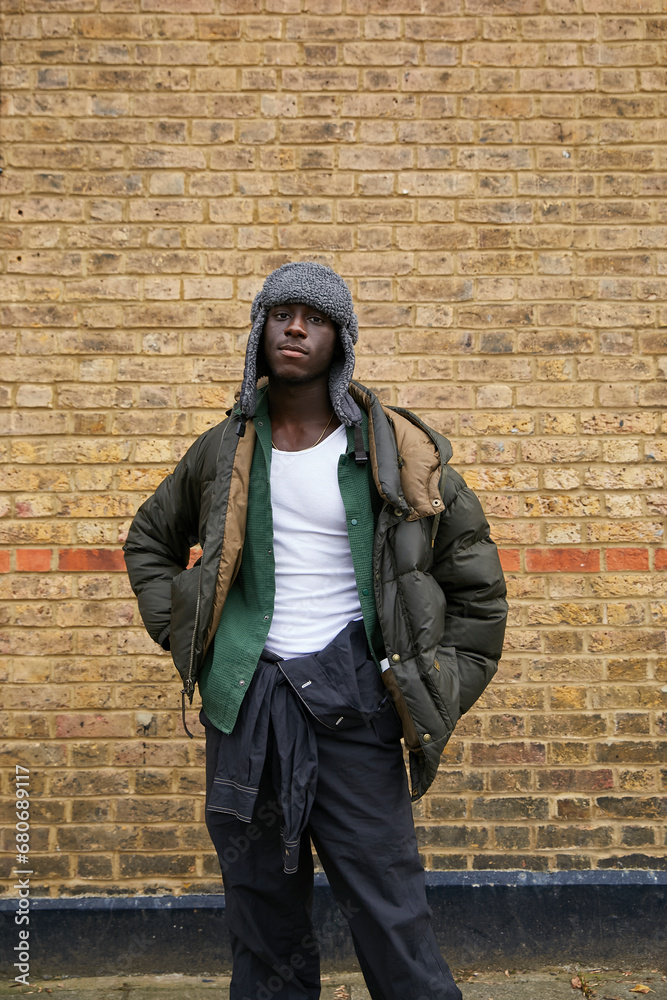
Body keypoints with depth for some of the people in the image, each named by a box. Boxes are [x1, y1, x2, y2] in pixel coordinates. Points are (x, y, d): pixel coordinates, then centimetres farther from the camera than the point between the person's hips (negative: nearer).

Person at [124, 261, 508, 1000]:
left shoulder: (394, 453, -3)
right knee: (260, 905, 16)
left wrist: (440, 695, 0)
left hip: (350, 697, -2)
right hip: (244, 698, 3)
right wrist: (181, 636, 9)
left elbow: (476, 584, 4)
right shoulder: (225, 451, 5)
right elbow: (149, 540, 21)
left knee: (388, 913, 3)